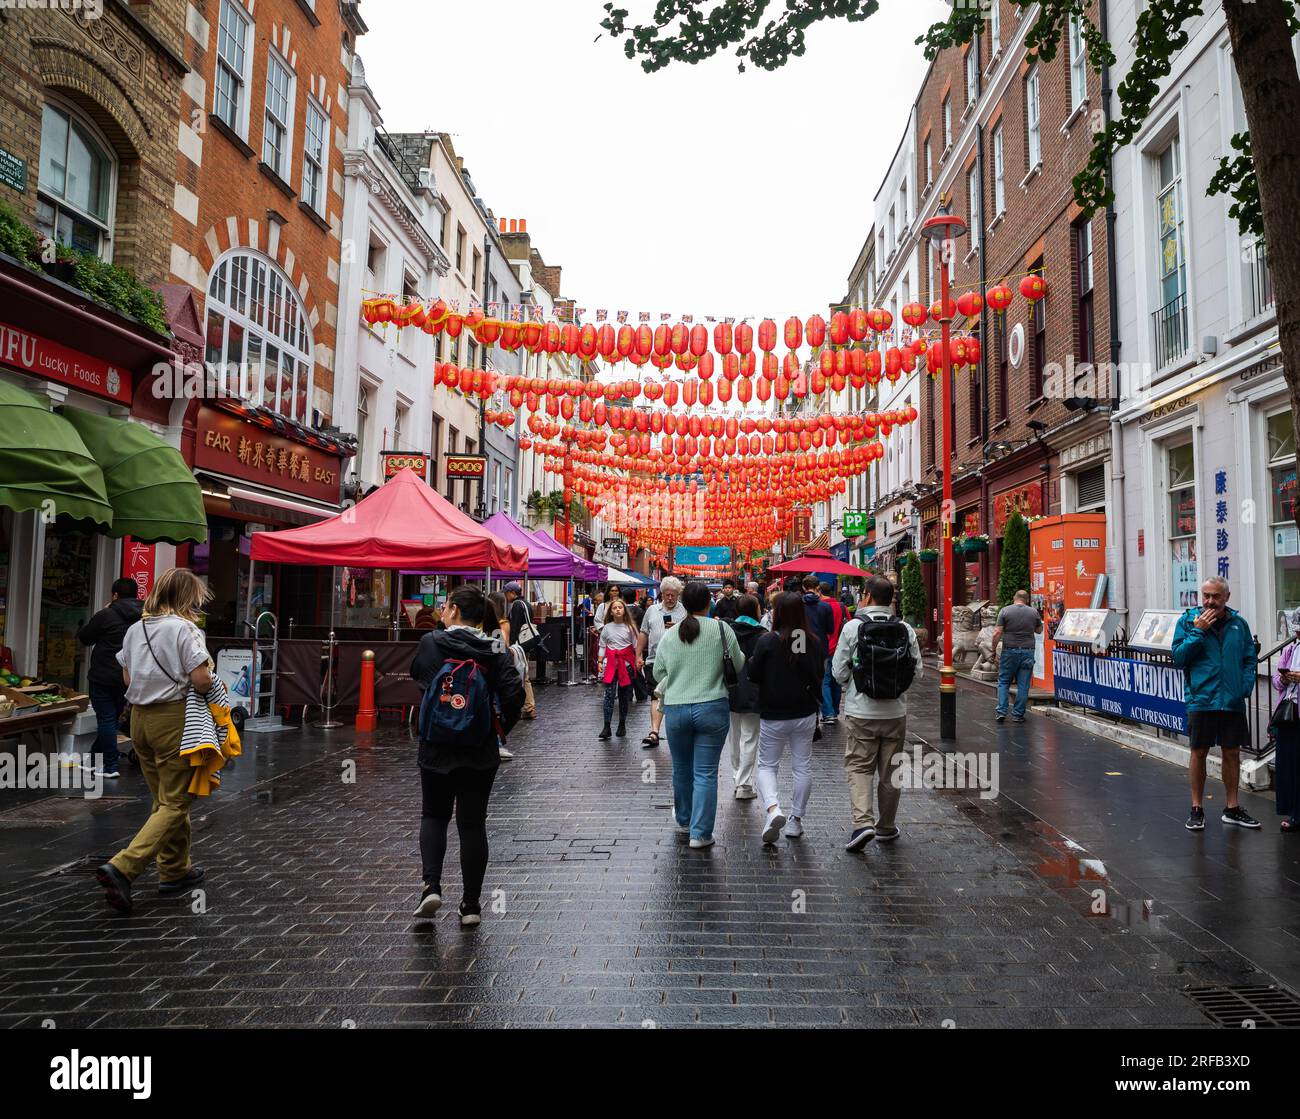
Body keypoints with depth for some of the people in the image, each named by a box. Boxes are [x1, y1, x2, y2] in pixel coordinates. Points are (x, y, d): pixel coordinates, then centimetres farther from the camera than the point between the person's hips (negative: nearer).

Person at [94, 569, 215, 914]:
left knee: (163, 800, 18)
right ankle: (122, 867, -13)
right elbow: (202, 681, -18)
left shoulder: (135, 629, 9)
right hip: (173, 718, -8)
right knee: (175, 804, 0)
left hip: (139, 716, 8)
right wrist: (211, 682, 2)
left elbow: (127, 679, 15)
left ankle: (175, 871, 27)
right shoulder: (184, 629, -12)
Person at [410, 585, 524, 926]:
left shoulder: (430, 643, -7)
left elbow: (416, 675, 11)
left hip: (435, 750, 0)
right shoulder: (496, 652, -7)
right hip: (479, 754, 0)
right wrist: (504, 726, 1)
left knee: (433, 816, 20)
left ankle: (431, 886, 3)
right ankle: (471, 905, 15)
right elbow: (514, 694, -16)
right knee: (472, 824, 10)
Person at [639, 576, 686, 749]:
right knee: (656, 696, -2)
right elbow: (644, 633, 16)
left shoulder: (685, 611, 1)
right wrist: (639, 655, 12)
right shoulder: (652, 610, 12)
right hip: (654, 660, 2)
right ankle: (654, 732, -5)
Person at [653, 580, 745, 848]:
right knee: (706, 773, 3)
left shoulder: (669, 635, 1)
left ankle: (685, 820, 36)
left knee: (681, 768, 19)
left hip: (675, 710, 3)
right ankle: (700, 833, 4)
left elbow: (658, 674, 11)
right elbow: (739, 665, 2)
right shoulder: (722, 629, -7)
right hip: (712, 708, -2)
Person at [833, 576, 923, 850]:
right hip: (896, 712, 3)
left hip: (861, 712, -3)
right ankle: (887, 826, 27)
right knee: (890, 770, 14)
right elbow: (917, 671, 0)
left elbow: (839, 670, -7)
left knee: (858, 766, 6)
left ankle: (863, 822, -10)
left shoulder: (853, 627, -11)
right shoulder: (906, 630, -4)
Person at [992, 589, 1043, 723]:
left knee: (1003, 682, 10)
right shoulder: (1033, 612, 3)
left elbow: (997, 633, -9)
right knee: (1023, 685, 7)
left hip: (1009, 651, -1)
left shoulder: (1005, 611, -4)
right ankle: (1018, 715, 9)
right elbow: (1039, 630, 18)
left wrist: (994, 649, -1)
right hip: (1028, 651, 1)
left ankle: (1001, 711, 2)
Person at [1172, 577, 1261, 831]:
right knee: (1199, 753, 5)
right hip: (1201, 699, -2)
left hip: (1233, 702, 3)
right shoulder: (1188, 620, -3)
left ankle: (1231, 808, 25)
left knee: (1232, 753, 10)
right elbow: (1179, 657, -8)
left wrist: (1246, 686, -4)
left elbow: (1250, 658, 10)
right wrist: (1198, 631, -16)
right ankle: (1196, 809, 16)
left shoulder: (1238, 623, 4)